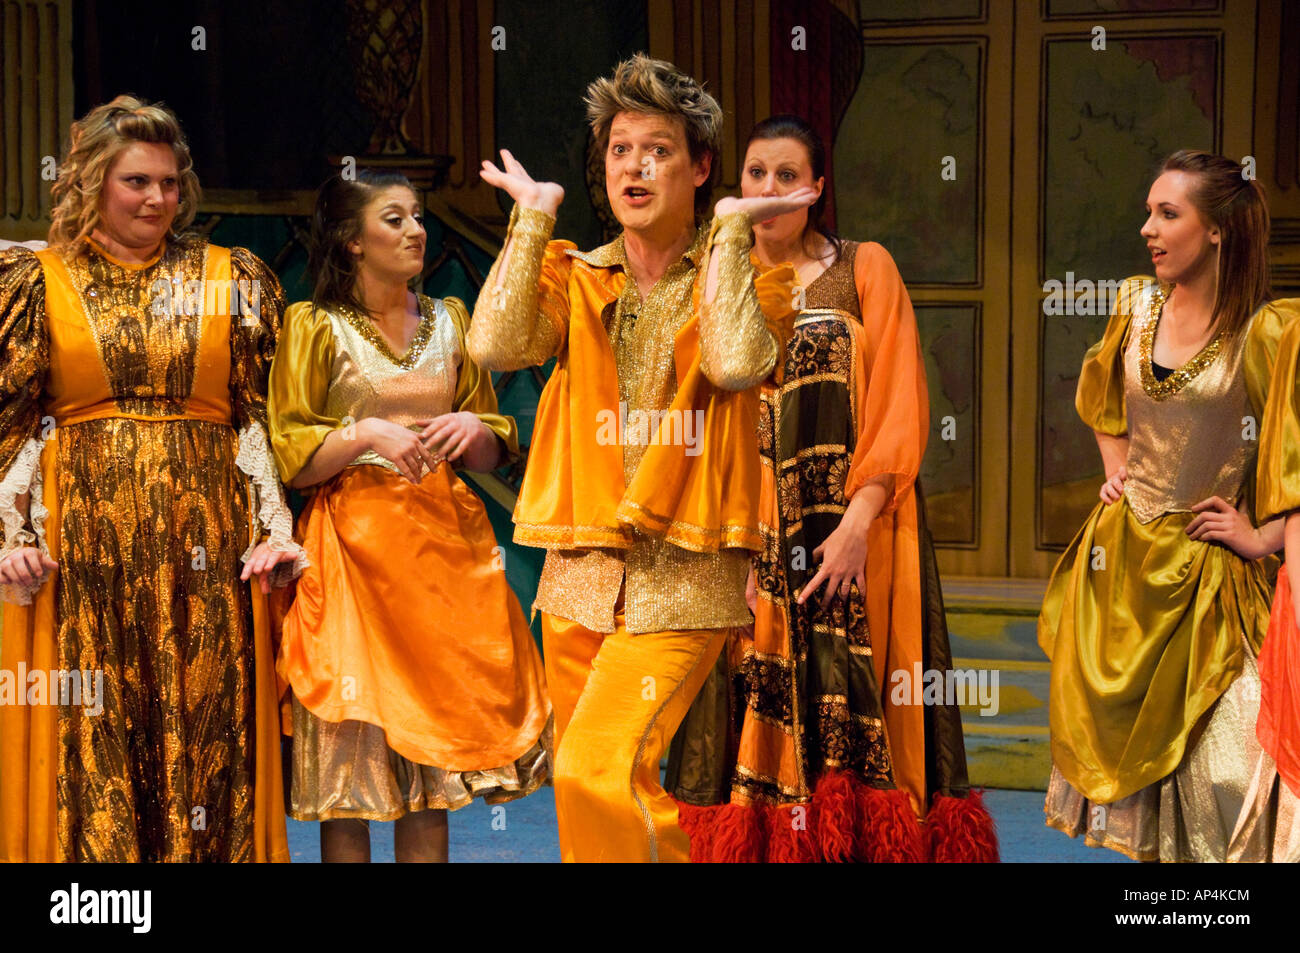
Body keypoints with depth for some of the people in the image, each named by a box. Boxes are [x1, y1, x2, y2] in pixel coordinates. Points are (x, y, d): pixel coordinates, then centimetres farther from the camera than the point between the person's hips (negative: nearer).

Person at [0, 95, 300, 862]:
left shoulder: (232, 279, 10)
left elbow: (260, 416, 7)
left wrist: (272, 531, -2)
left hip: (204, 543, 1)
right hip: (81, 540, -1)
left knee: (205, 721, 1)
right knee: (87, 735, 0)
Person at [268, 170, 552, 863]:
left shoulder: (448, 320, 14)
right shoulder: (314, 326, 1)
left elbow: (496, 453, 17)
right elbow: (287, 457, -4)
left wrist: (474, 429, -4)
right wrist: (366, 433, -17)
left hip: (445, 541, 4)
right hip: (354, 545, -4)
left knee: (436, 740, 4)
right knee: (355, 755, -4)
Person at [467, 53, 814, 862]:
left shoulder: (747, 277, 3)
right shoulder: (576, 279, 11)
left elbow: (735, 364, -19)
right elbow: (498, 345, -9)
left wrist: (729, 227, -9)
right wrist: (535, 214, -1)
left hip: (682, 581, -4)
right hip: (579, 576, 4)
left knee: (598, 769, -20)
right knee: (586, 793, 10)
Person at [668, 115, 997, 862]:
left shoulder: (865, 269, 5)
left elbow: (901, 408, -2)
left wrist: (858, 521, -14)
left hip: (855, 531, -2)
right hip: (751, 537, 2)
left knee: (855, 715, -4)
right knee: (761, 714, 0)